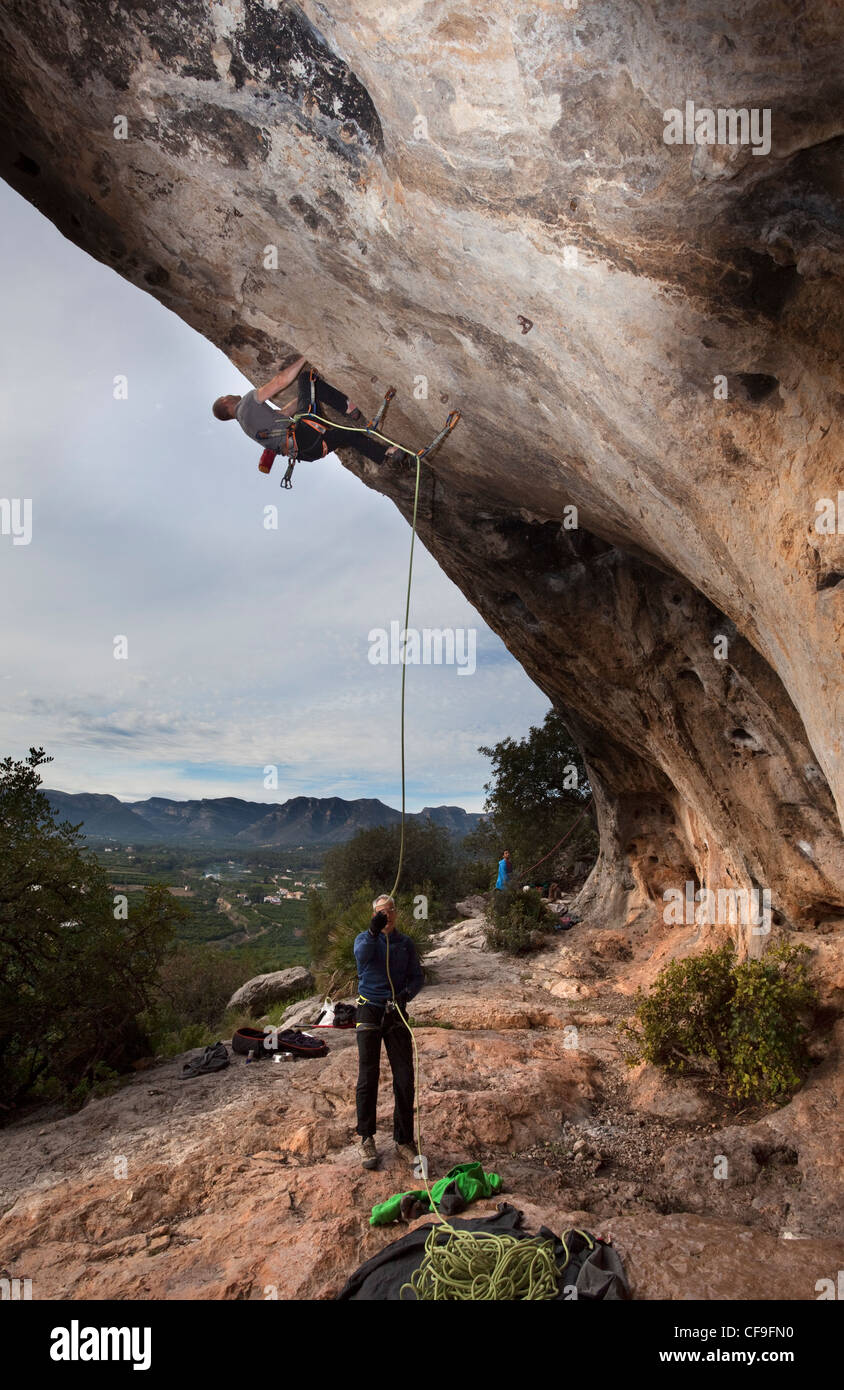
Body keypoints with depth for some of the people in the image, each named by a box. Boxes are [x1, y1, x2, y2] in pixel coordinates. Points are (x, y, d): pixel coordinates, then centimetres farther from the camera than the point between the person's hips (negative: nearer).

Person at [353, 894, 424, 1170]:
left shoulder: (405, 943, 10)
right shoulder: (365, 939, 0)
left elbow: (417, 976, 8)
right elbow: (362, 955, -23)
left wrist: (407, 994, -14)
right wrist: (373, 932, -43)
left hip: (397, 1013, 3)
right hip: (370, 1010, -2)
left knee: (404, 1078, 2)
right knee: (368, 1077, 0)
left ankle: (403, 1140, 14)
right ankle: (366, 1139, 15)